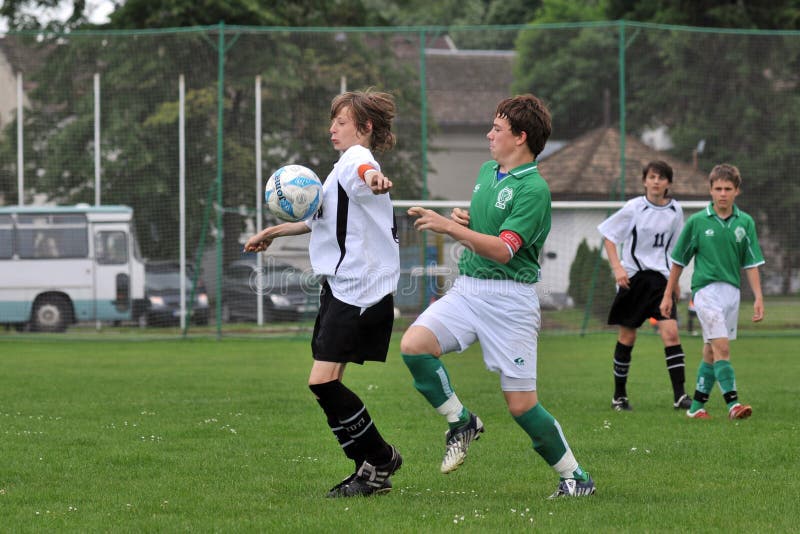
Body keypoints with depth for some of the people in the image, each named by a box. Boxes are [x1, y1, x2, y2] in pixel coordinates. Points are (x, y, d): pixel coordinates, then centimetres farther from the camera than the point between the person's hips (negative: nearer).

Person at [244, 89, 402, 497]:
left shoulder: (355, 158, -10)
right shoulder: (344, 165, 23)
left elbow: (363, 168, -38)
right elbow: (325, 219, 40)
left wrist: (372, 178, -62)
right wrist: (274, 232, 46)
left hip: (357, 288, -11)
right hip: (340, 286, 11)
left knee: (323, 381, -16)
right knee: (327, 387, 9)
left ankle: (380, 459, -3)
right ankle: (371, 471, 13)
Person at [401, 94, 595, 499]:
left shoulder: (534, 189, -14)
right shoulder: (487, 172, 12)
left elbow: (503, 250, -23)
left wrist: (450, 227, -27)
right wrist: (461, 217, 5)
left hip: (509, 297, -7)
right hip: (466, 289, 7)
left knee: (521, 405, -6)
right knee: (413, 345, -18)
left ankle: (574, 476, 12)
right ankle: (460, 422, 2)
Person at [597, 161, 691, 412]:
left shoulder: (675, 210, 3)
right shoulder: (634, 208, -7)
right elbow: (608, 236, -1)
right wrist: (617, 267, -13)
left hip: (659, 278, 2)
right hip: (632, 277, -2)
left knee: (671, 332, -13)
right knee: (627, 337, 5)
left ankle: (679, 395, -14)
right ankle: (619, 395, 19)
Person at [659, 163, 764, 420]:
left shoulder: (745, 222, 4)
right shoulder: (697, 222, -3)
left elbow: (751, 264, 7)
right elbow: (678, 261, 5)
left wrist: (758, 298, 0)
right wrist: (668, 295, 7)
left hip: (732, 291, 4)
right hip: (706, 289, -4)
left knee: (711, 351, 10)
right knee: (721, 347, -17)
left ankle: (697, 406, 19)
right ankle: (732, 403, -22)